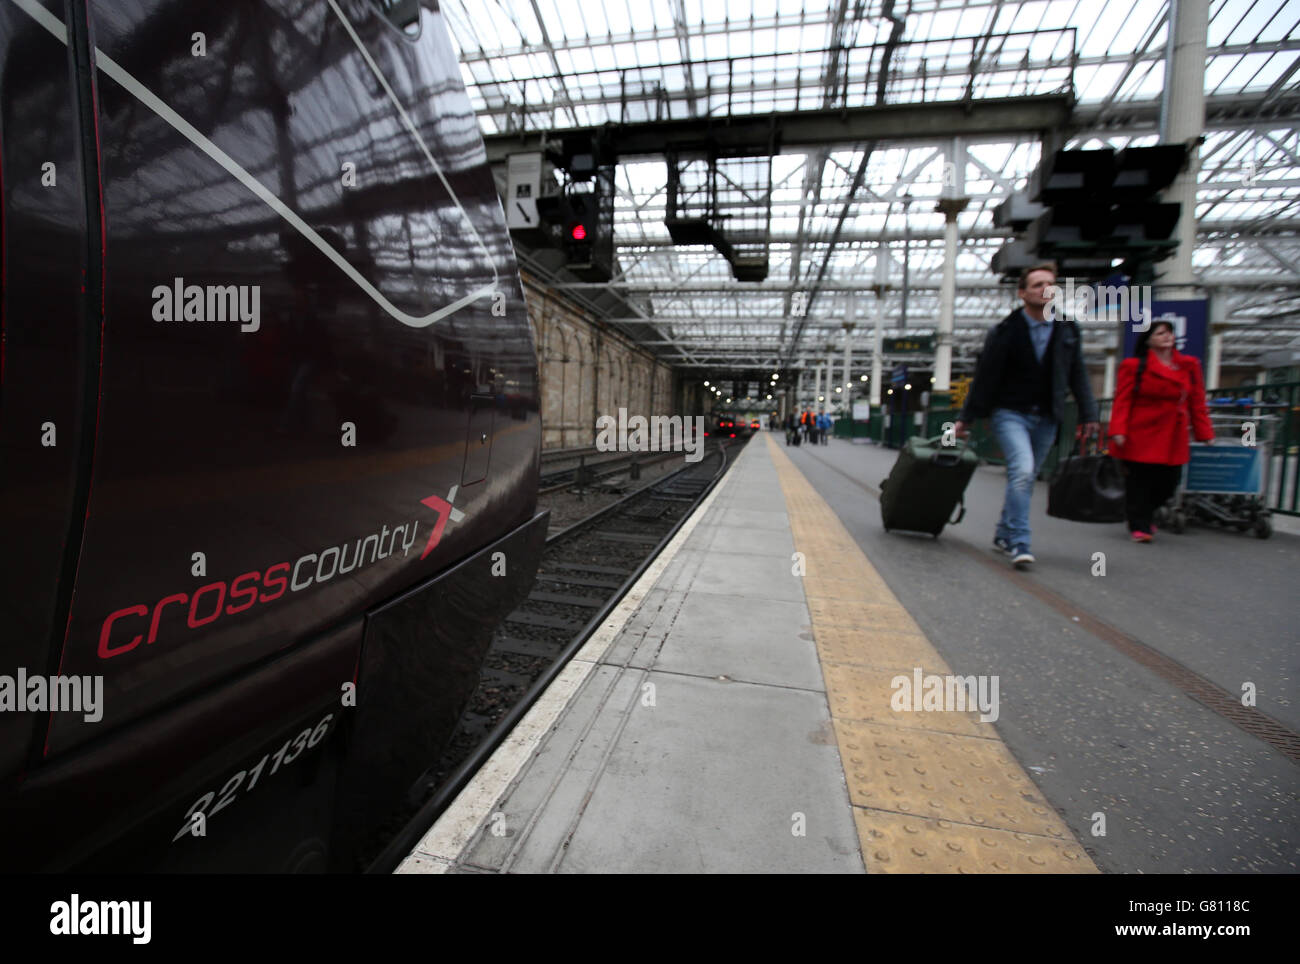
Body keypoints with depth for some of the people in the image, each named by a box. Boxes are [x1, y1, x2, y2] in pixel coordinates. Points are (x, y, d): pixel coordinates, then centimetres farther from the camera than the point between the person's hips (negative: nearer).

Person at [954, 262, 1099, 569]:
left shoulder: (1068, 330, 7)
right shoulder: (1005, 331, -5)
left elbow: (1077, 374, 13)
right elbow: (984, 376, -4)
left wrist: (1088, 414, 8)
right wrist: (966, 417, -5)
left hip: (1046, 418, 5)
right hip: (1010, 413, -4)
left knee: (1025, 477, 9)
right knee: (1022, 469, -22)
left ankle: (1004, 533, 25)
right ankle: (1019, 542, -16)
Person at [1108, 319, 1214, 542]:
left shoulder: (1189, 365, 12)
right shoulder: (1134, 366, 0)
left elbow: (1197, 403, 13)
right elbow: (1123, 401, -6)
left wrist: (1204, 433, 8)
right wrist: (1118, 431, -16)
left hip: (1173, 439, 4)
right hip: (1141, 436, -4)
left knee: (1168, 482, 5)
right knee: (1139, 481, -2)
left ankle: (1144, 518, 29)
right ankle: (1138, 527, 9)